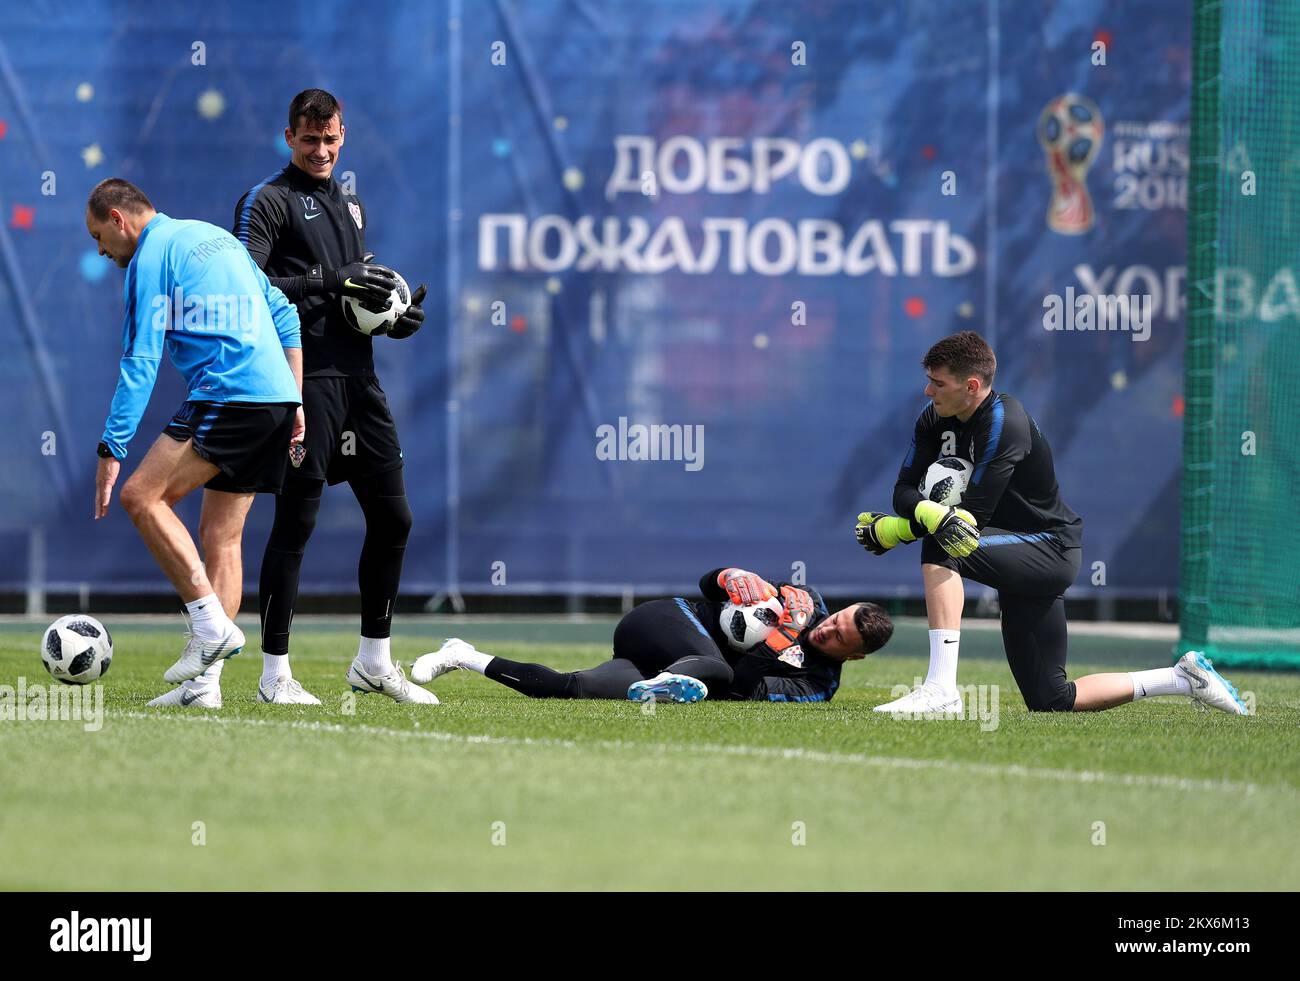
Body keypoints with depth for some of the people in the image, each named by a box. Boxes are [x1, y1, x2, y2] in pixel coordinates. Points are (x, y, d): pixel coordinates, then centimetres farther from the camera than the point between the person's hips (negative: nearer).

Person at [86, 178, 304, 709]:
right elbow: (283, 314, 24)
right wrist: (295, 402, 23)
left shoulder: (150, 257, -1)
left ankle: (212, 626, -16)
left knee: (142, 495, -9)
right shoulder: (215, 237, 25)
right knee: (221, 535, 9)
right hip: (277, 397, 9)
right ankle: (206, 682, 4)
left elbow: (140, 362, -9)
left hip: (228, 393, -9)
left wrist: (112, 450, -9)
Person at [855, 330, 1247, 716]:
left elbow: (975, 514, -26)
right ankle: (1182, 678, 21)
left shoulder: (1004, 422, -23)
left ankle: (940, 689, -35)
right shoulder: (936, 420, 2)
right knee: (1050, 701, 7)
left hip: (1050, 550, -9)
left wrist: (891, 530, -24)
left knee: (940, 548, -32)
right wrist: (930, 513, -29)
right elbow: (905, 489, -5)